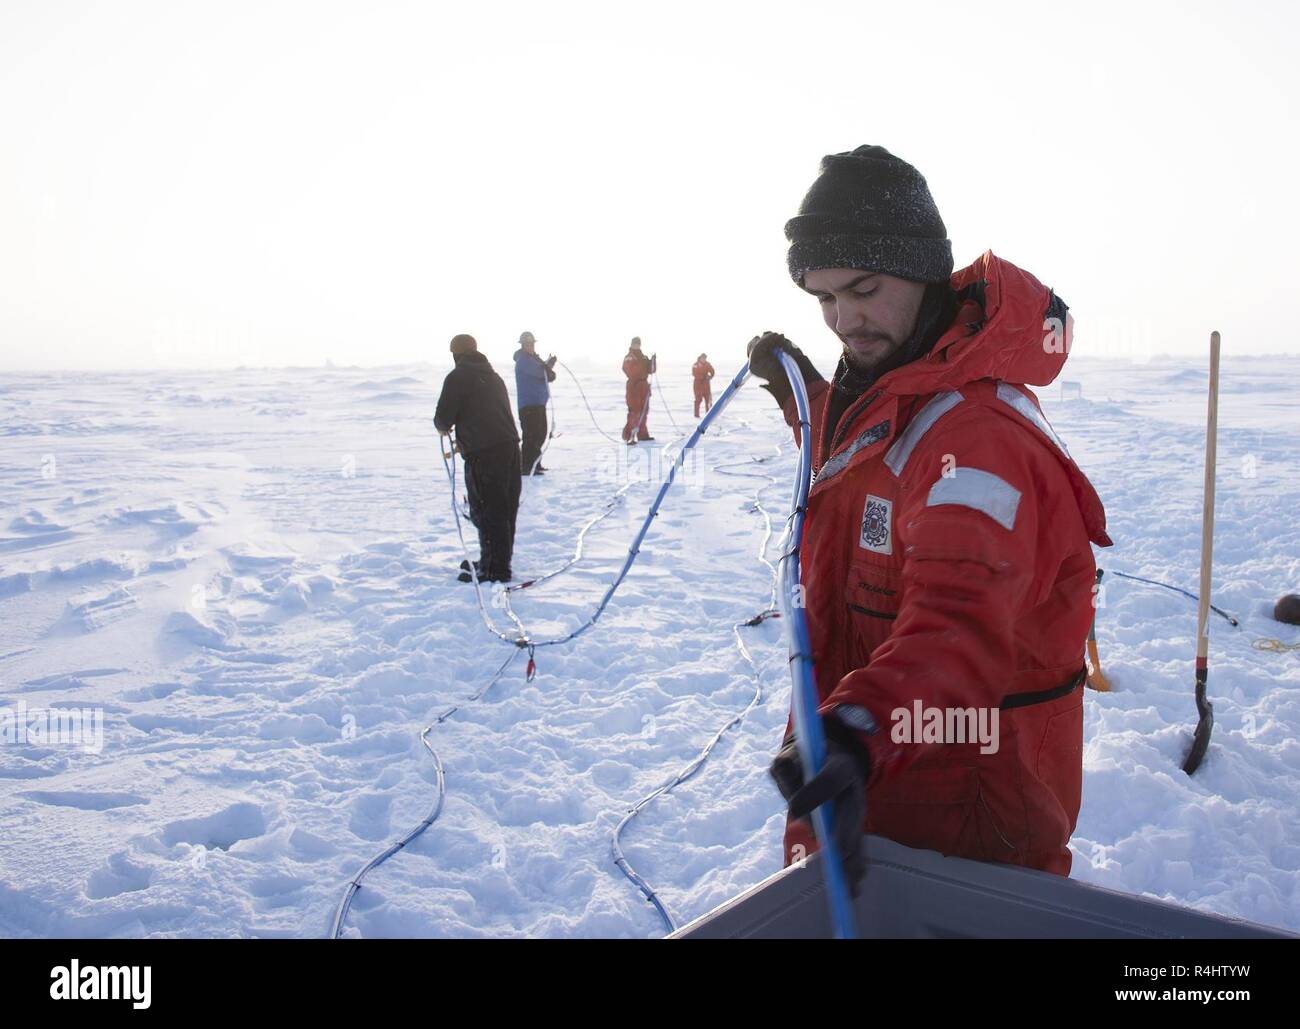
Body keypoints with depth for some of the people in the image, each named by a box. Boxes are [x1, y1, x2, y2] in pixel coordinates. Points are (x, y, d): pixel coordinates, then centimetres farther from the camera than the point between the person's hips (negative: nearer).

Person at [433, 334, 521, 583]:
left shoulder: (457, 377, -3)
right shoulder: (493, 376, 21)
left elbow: (443, 418, -7)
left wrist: (443, 427, 18)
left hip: (483, 453, -8)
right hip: (509, 445, 8)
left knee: (486, 510, -2)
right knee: (505, 509, 14)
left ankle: (495, 569, 1)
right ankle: (495, 561, 26)